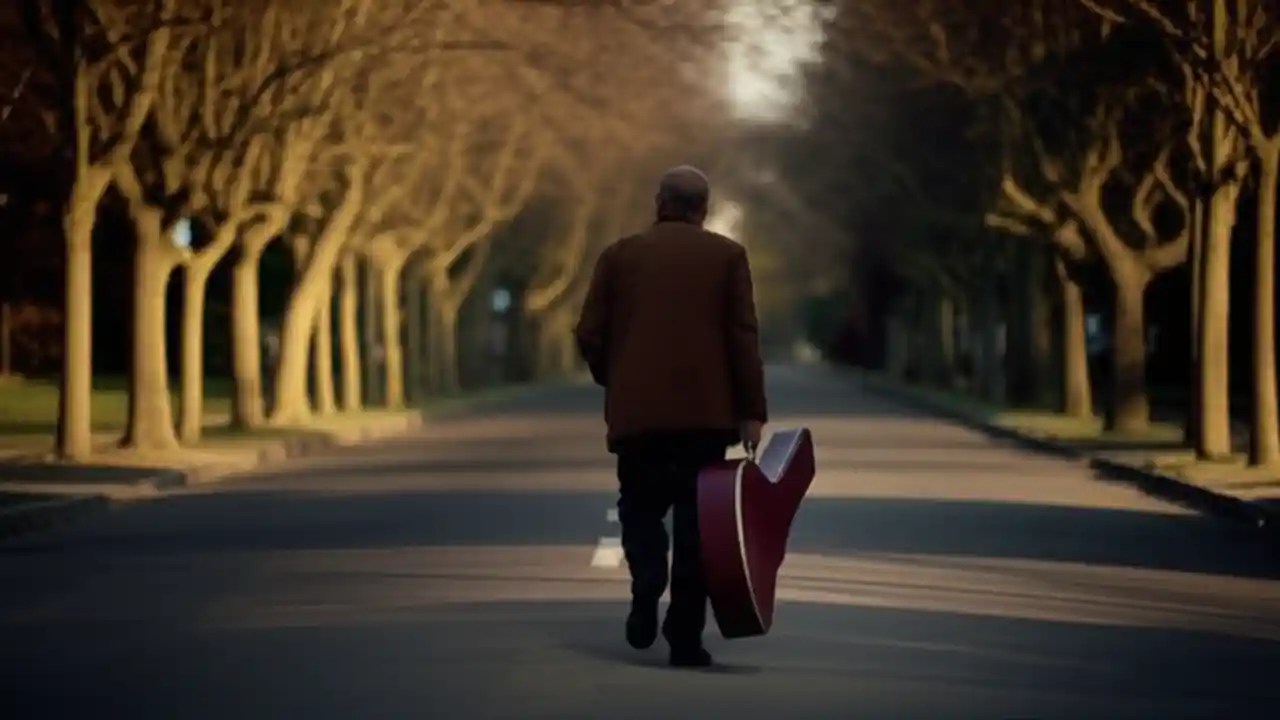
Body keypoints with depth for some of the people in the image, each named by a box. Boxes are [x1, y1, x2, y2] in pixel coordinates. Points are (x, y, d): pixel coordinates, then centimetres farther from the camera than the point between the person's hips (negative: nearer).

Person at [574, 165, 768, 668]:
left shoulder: (619, 255, 7)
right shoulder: (726, 255, 4)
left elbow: (589, 334, 5)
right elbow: (744, 338, -2)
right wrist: (752, 412, 0)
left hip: (636, 412, 1)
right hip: (706, 412, -1)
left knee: (641, 506, 15)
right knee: (694, 519, 4)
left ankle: (646, 591, -11)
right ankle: (685, 637, 1)